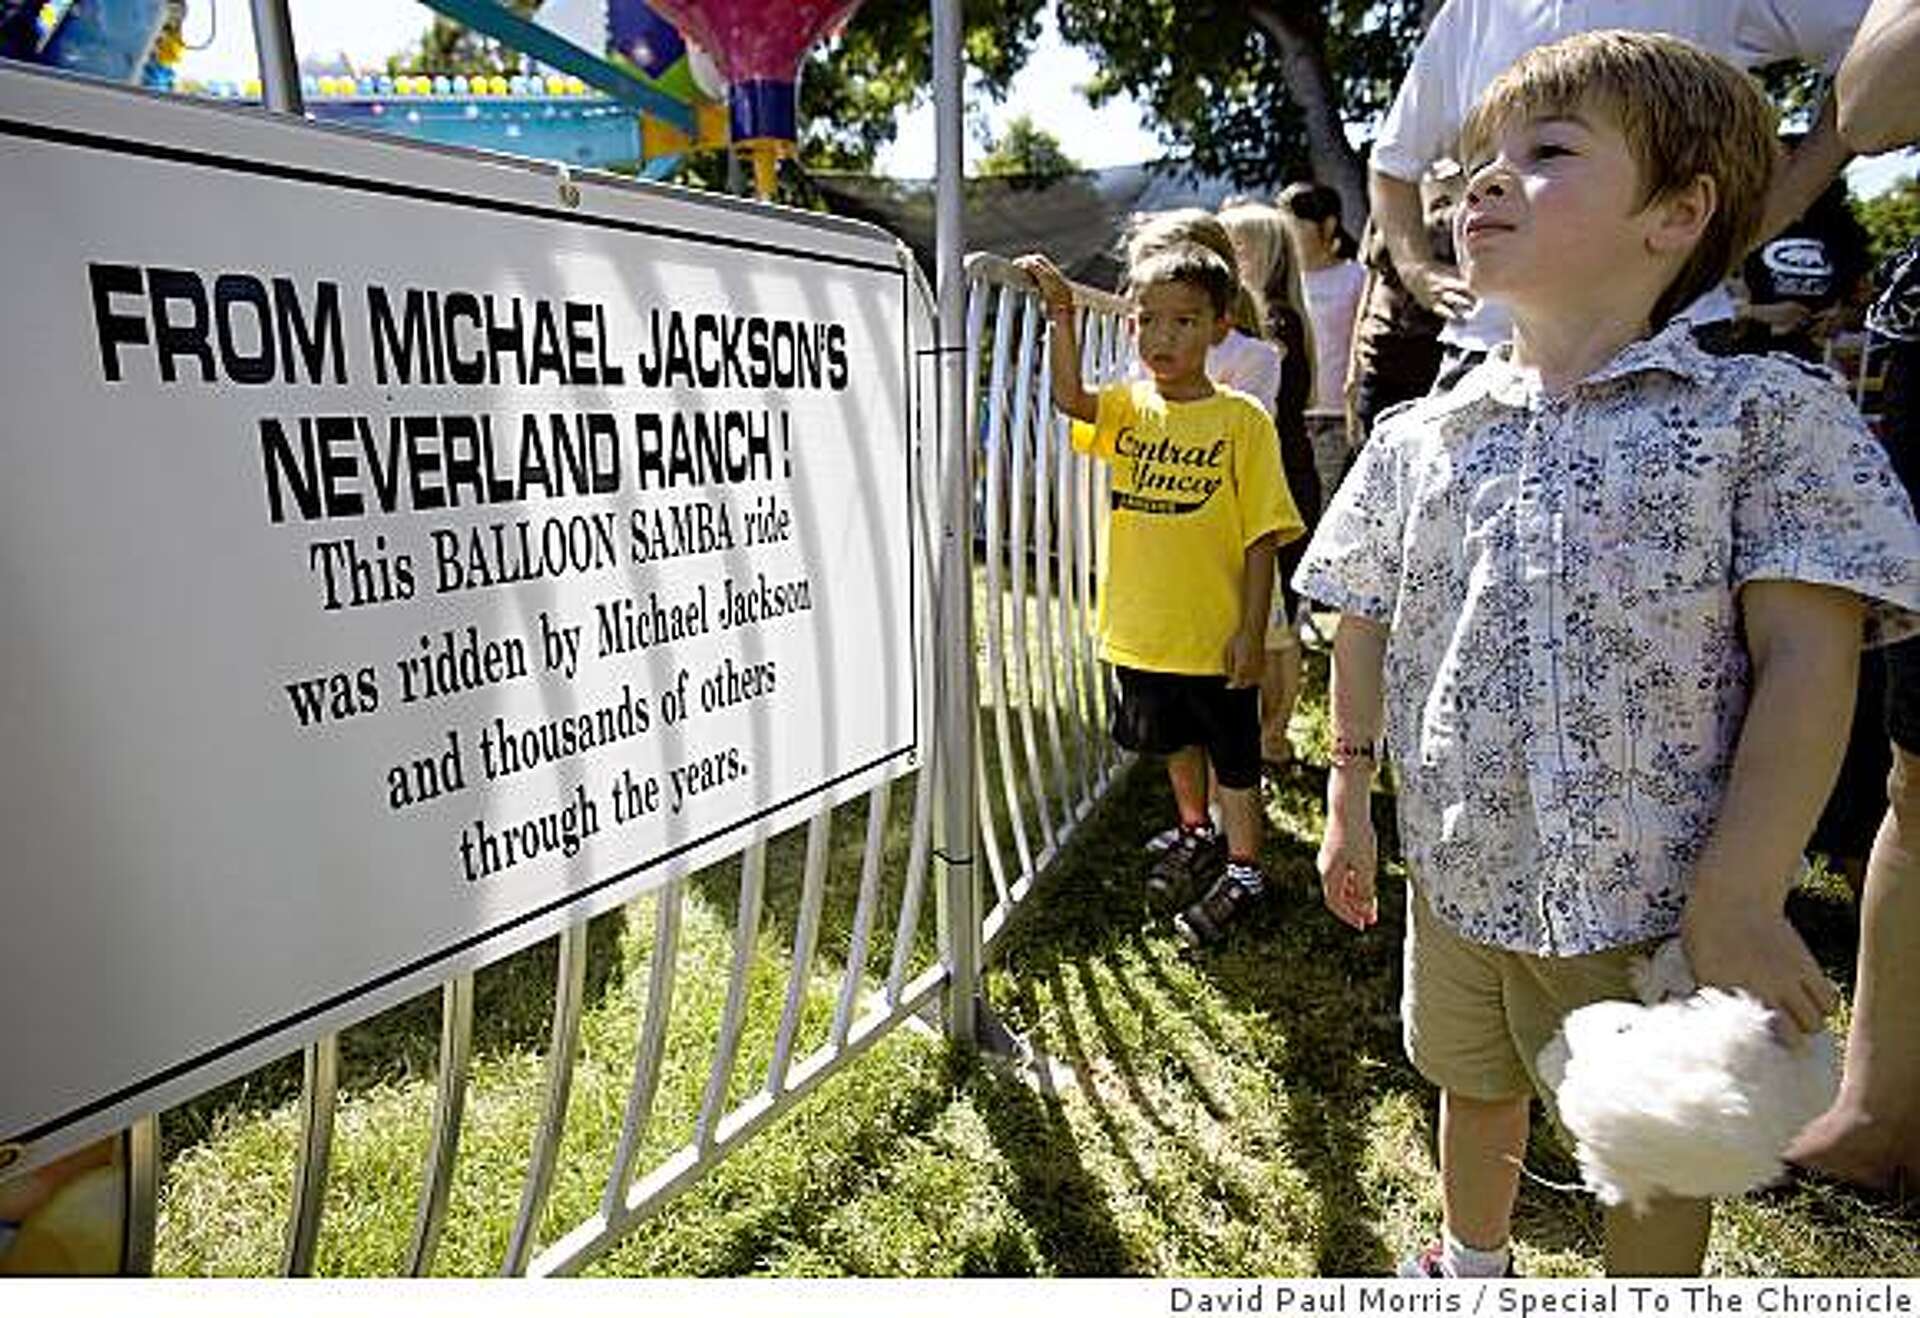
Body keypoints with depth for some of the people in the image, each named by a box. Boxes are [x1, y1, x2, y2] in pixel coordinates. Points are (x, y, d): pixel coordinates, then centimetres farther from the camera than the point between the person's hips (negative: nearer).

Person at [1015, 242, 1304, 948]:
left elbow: (1262, 538, -11)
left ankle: (1243, 870, 30)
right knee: (1174, 741, 25)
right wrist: (1062, 316, -28)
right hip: (1142, 631, 5)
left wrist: (1250, 632, -13)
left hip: (1215, 637, -5)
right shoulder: (1127, 407, 2)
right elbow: (1069, 398, -19)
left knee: (1233, 757, 11)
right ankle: (1194, 830, 49)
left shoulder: (1241, 420, -11)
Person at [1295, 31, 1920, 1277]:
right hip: (1461, 881, 4)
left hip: (1660, 903, -4)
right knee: (1476, 1086, 26)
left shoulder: (1765, 416, -10)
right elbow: (1366, 629, 9)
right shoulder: (1417, 439, 1)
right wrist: (1347, 803, 9)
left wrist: (1737, 902, -18)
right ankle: (1471, 1265, 54)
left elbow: (1809, 666, -14)